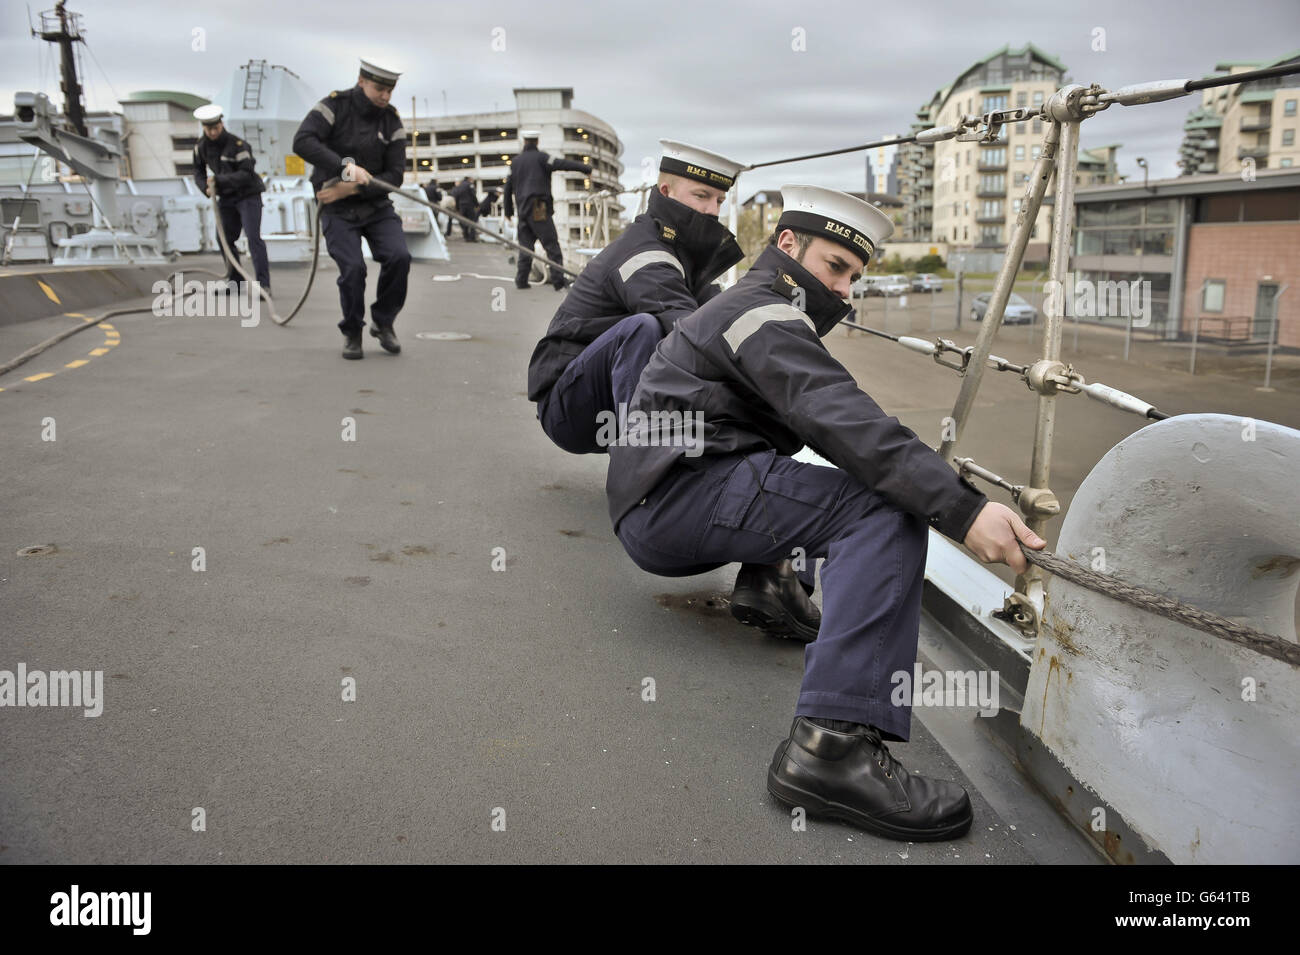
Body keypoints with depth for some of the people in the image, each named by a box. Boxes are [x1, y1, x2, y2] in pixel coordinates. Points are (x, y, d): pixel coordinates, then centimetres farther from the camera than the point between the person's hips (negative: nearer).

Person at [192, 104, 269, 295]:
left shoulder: (237, 144, -17)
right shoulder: (201, 147, 2)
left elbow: (247, 174, -22)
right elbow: (199, 172, 11)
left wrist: (219, 180, -29)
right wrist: (206, 187, -10)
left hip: (248, 195, -6)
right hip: (225, 198, 7)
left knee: (253, 237, -17)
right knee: (225, 239, 8)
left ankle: (263, 284, -21)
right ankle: (234, 281, 21)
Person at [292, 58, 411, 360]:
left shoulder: (392, 120, -1)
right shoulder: (335, 105, -9)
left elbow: (394, 176, -6)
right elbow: (303, 142, -24)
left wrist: (352, 188, -19)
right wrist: (345, 165, -38)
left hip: (376, 204, 3)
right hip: (337, 210, -3)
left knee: (398, 257, -18)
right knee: (353, 268, -16)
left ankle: (383, 323, 5)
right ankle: (352, 333, 9)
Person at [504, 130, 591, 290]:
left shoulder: (515, 161, 15)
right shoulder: (540, 157, -3)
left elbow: (508, 188, 18)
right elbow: (560, 164, -17)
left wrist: (508, 211, 26)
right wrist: (586, 168, -18)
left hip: (523, 210, 6)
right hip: (539, 210, -6)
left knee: (525, 245, 12)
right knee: (552, 246, -5)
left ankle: (521, 280, 8)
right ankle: (558, 280, -11)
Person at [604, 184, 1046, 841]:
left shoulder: (746, 307, 26)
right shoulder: (765, 312, -8)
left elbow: (833, 423, 24)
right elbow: (841, 421, -25)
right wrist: (962, 509, -32)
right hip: (676, 498, -10)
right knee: (888, 507, -26)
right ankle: (833, 743, -37)